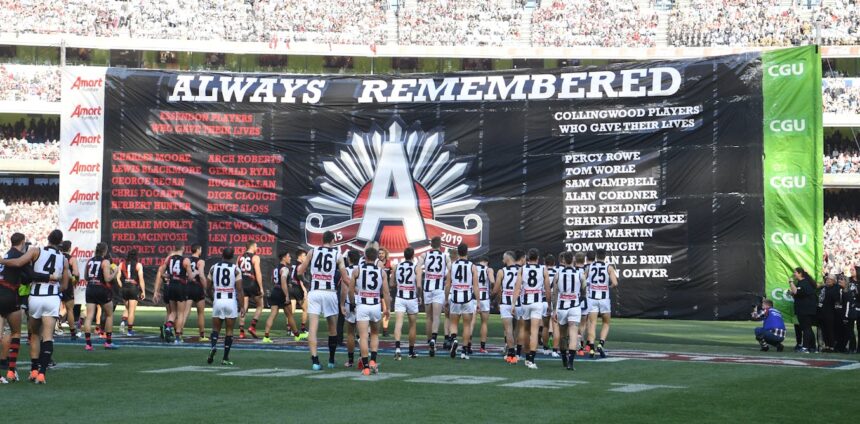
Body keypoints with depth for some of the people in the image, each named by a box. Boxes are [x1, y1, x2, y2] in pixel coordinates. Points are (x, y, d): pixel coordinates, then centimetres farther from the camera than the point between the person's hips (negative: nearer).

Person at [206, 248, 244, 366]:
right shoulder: (236, 269, -3)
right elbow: (239, 290, -6)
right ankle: (225, 358, 5)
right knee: (229, 330, 6)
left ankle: (213, 346, -17)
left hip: (217, 301, 2)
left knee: (216, 328, 12)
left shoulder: (213, 268, 4)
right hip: (231, 302, -2)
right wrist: (242, 306, -3)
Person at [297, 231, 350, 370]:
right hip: (329, 293, 0)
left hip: (314, 292, 0)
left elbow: (300, 271, 14)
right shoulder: (338, 255, 3)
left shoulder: (312, 252, 5)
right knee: (332, 328, 15)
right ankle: (331, 360, 23)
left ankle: (315, 361, -14)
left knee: (312, 328, -3)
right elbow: (345, 279, 3)